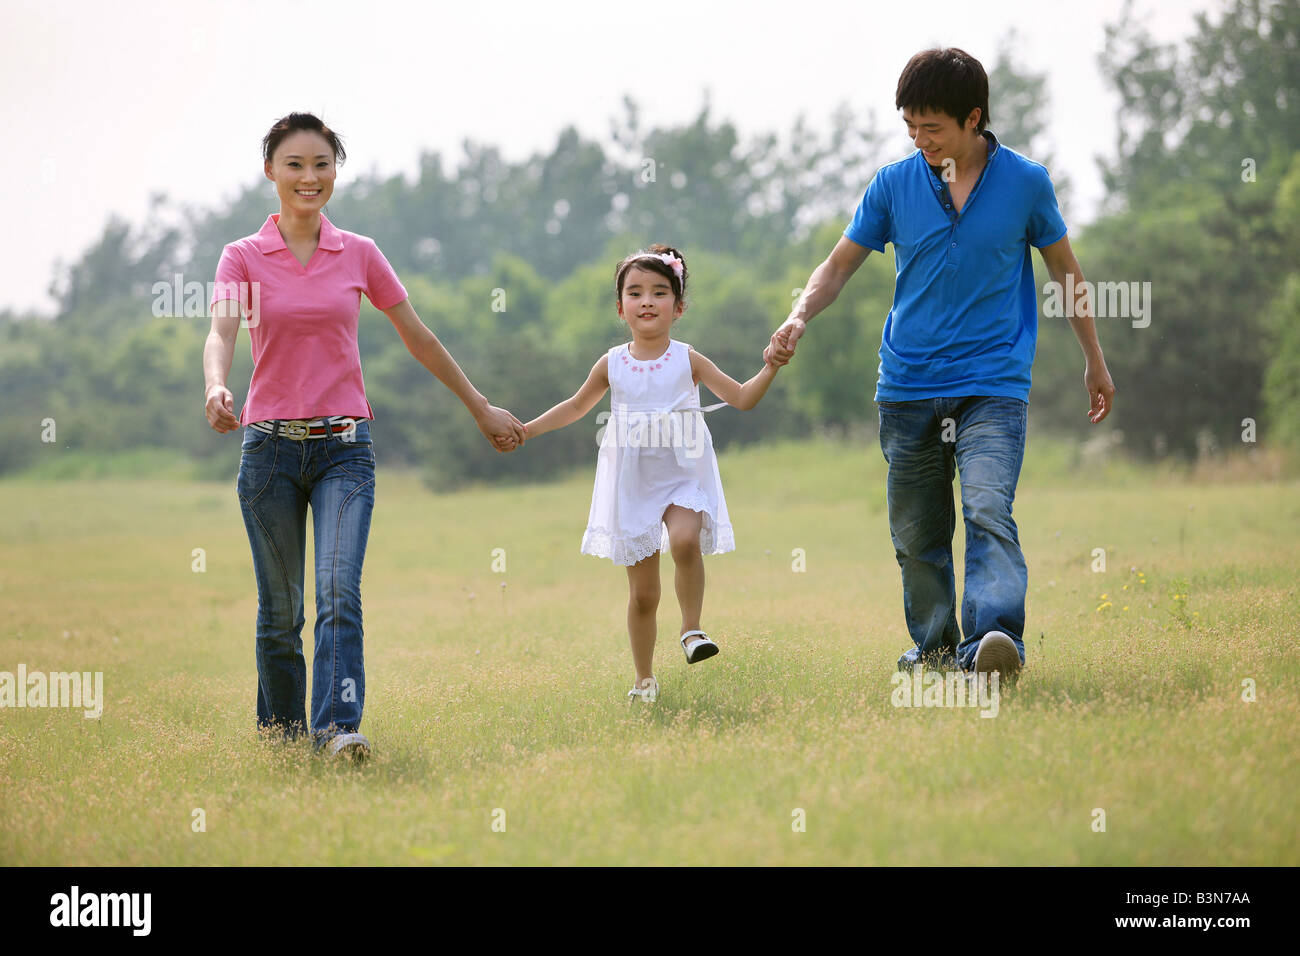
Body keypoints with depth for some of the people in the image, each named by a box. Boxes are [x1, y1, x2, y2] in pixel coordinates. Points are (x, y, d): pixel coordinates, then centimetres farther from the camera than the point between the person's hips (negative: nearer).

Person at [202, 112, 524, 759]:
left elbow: (418, 337, 14)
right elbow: (221, 334, -15)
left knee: (339, 591, -17)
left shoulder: (359, 255, 7)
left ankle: (338, 727, -26)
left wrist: (481, 409, 18)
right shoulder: (244, 258, 2)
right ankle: (281, 728, 23)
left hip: (343, 446, 0)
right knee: (280, 608, 6)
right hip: (270, 445, 0)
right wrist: (216, 389, -37)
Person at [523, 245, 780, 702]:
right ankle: (645, 678, 19)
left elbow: (741, 397, 1)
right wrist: (526, 429, 12)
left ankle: (692, 628, -14)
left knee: (685, 540, -33)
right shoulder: (612, 365, 2)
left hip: (683, 477, -1)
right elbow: (576, 406, 17)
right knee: (642, 592, 4)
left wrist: (771, 366, -14)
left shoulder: (688, 361, -2)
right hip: (632, 485, 1)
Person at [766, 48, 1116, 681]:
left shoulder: (1025, 182, -1)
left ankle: (995, 642, -35)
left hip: (993, 385, -3)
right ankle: (934, 648, 27)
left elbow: (1064, 269, 12)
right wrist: (800, 316, -12)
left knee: (988, 511, -22)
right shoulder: (893, 184, 2)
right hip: (907, 386, 3)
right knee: (916, 534, 10)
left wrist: (1094, 361, 19)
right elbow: (841, 264, 9)